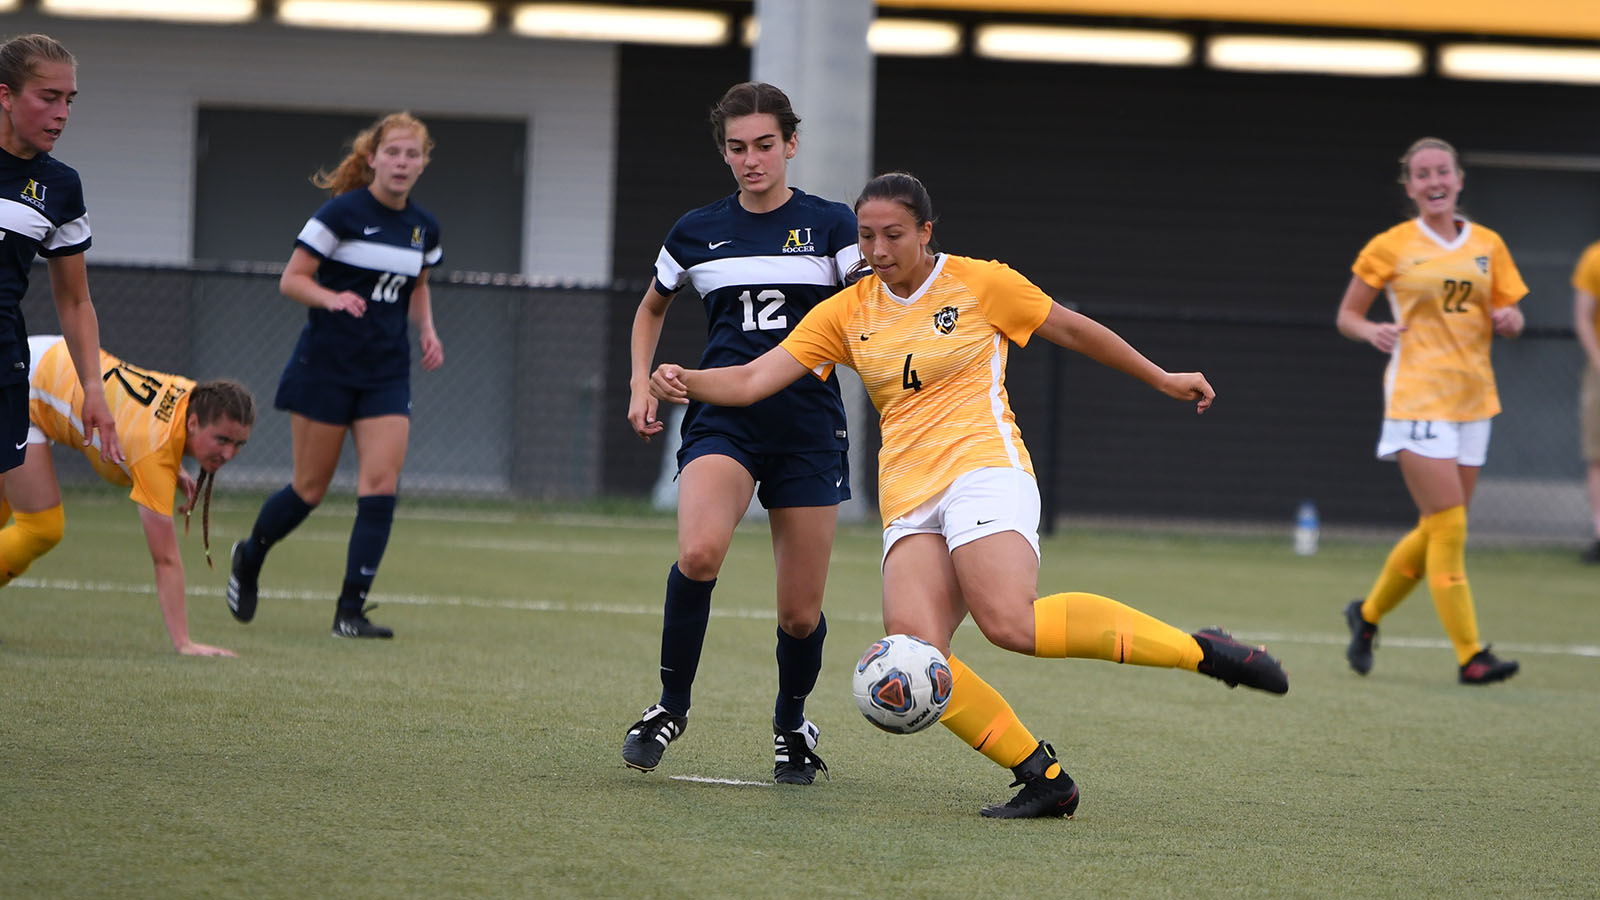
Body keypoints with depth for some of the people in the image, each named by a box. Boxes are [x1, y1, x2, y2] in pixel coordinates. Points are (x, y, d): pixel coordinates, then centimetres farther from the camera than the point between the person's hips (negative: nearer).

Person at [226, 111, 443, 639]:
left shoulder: (424, 228, 7)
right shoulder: (343, 213, -10)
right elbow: (291, 280, -9)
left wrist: (427, 331, 7)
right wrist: (332, 298, -28)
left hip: (387, 375, 5)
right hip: (326, 367, -5)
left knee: (381, 483, -10)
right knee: (311, 487, 3)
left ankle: (351, 610, -8)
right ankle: (248, 558, 32)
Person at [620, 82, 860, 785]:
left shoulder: (830, 225, 4)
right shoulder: (697, 232, 10)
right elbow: (652, 308, 27)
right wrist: (641, 385, 14)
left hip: (809, 429, 0)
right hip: (723, 421, 0)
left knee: (800, 615, 1)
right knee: (699, 552, -29)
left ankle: (792, 725, 31)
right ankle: (672, 706, -10)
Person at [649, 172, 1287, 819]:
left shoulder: (980, 283, 3)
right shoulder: (846, 313, 13)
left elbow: (1073, 330, 16)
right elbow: (750, 382, 7)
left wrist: (1162, 379, 24)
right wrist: (683, 382, -13)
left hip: (983, 468, -5)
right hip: (907, 497, 5)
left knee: (1011, 624, -31)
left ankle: (1197, 650, -20)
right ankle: (1044, 778, -12)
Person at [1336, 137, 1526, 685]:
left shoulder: (1489, 246, 10)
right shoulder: (1390, 248, -1)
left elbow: (1511, 319, 15)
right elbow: (1346, 315, 6)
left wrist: (1507, 320, -9)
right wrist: (1372, 332, -16)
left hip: (1474, 401, 5)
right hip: (1418, 398, -5)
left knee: (1437, 530, 9)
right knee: (1449, 527, -13)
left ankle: (1368, 613, 32)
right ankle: (1470, 656, -11)